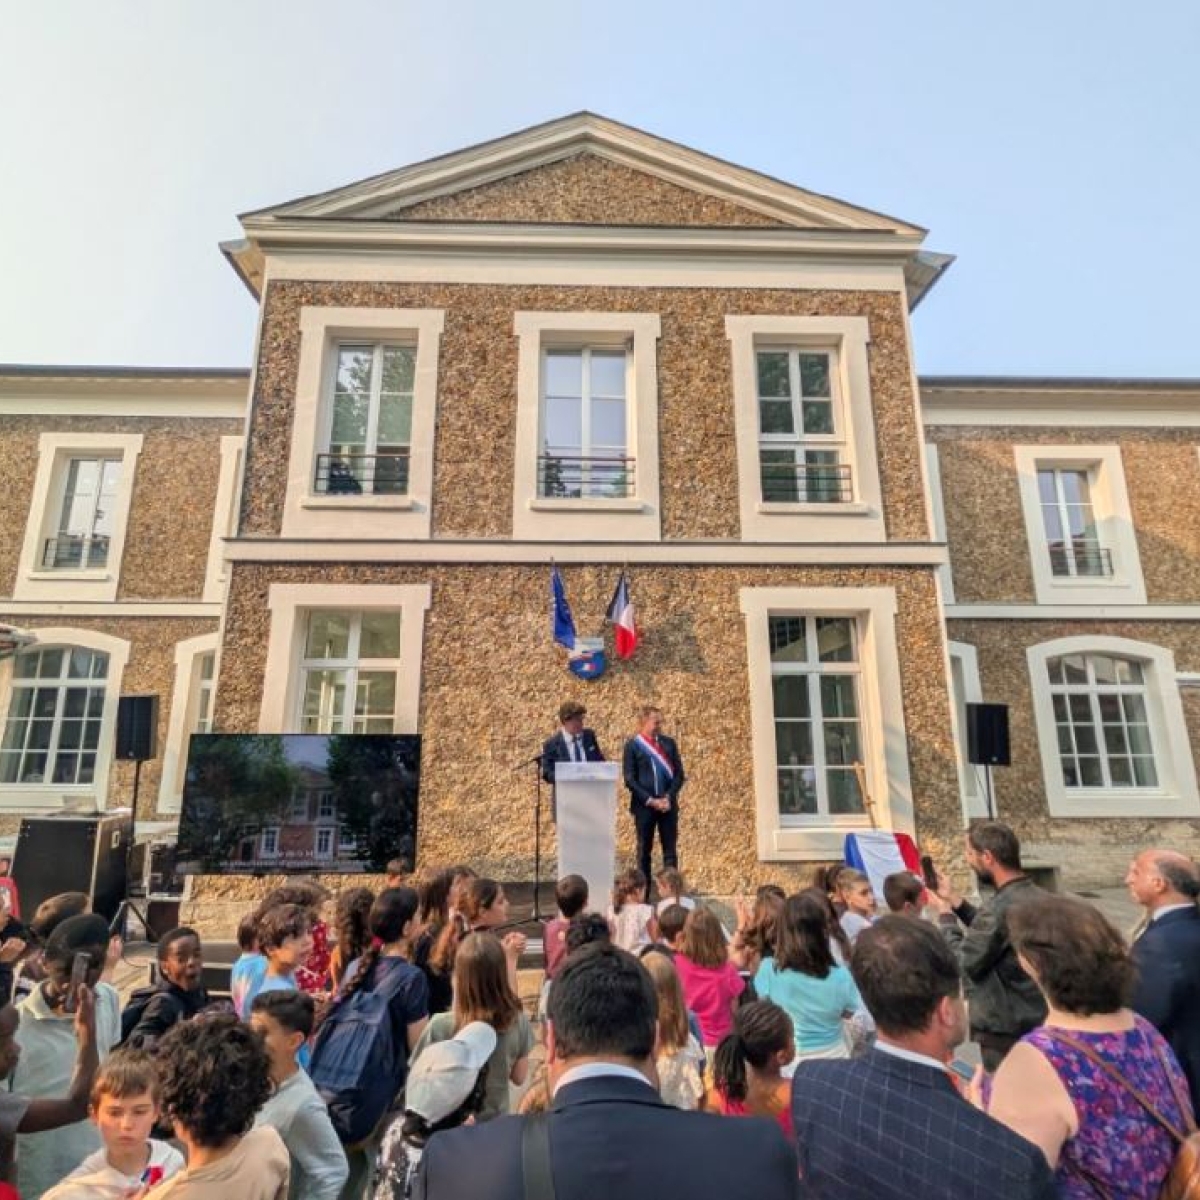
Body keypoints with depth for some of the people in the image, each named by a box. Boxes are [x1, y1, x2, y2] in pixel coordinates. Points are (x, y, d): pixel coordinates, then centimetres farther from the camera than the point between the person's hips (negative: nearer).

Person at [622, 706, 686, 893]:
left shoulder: (669, 743, 7)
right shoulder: (632, 745, -3)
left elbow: (679, 774, 6)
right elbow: (629, 779, -6)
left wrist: (668, 797, -7)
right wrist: (650, 800, -12)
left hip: (668, 805, 3)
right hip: (644, 805, -3)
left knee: (671, 850, 5)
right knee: (644, 850, 6)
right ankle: (644, 893, 14)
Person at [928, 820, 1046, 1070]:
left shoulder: (1001, 907, -28)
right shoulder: (1035, 895, 3)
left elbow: (962, 962, -19)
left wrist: (944, 913, -8)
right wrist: (954, 900, 9)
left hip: (1006, 1034, -9)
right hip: (1036, 1021, 9)